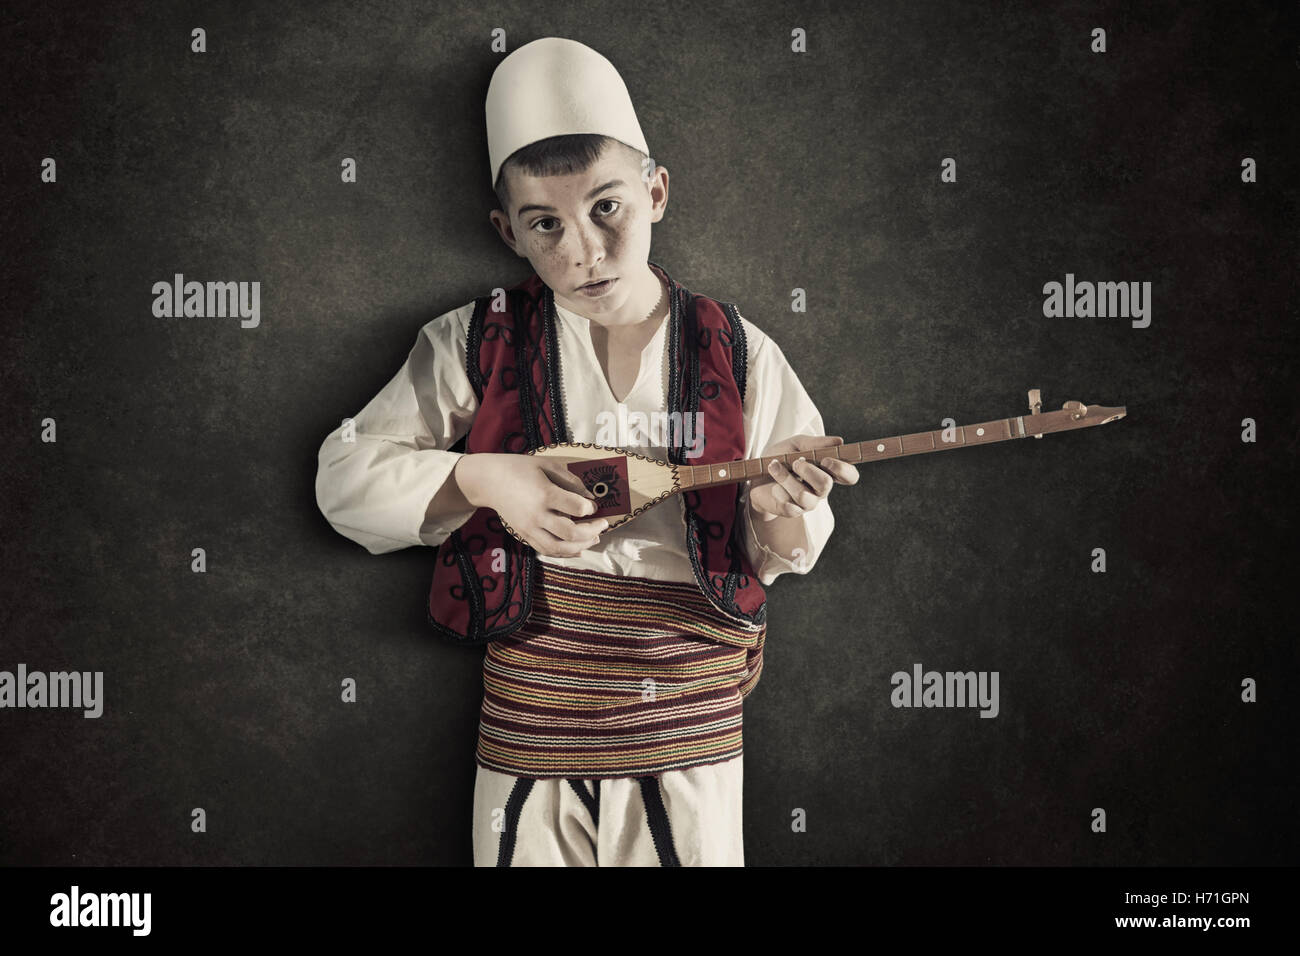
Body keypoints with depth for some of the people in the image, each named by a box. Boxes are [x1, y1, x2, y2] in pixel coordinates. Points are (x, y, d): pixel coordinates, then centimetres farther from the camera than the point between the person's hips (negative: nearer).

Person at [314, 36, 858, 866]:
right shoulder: (479, 344, -1)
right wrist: (482, 479, -17)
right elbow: (345, 473, -2)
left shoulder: (737, 355, -1)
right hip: (529, 735, 0)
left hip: (693, 741, 1)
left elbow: (783, 559, 3)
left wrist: (778, 508, -20)